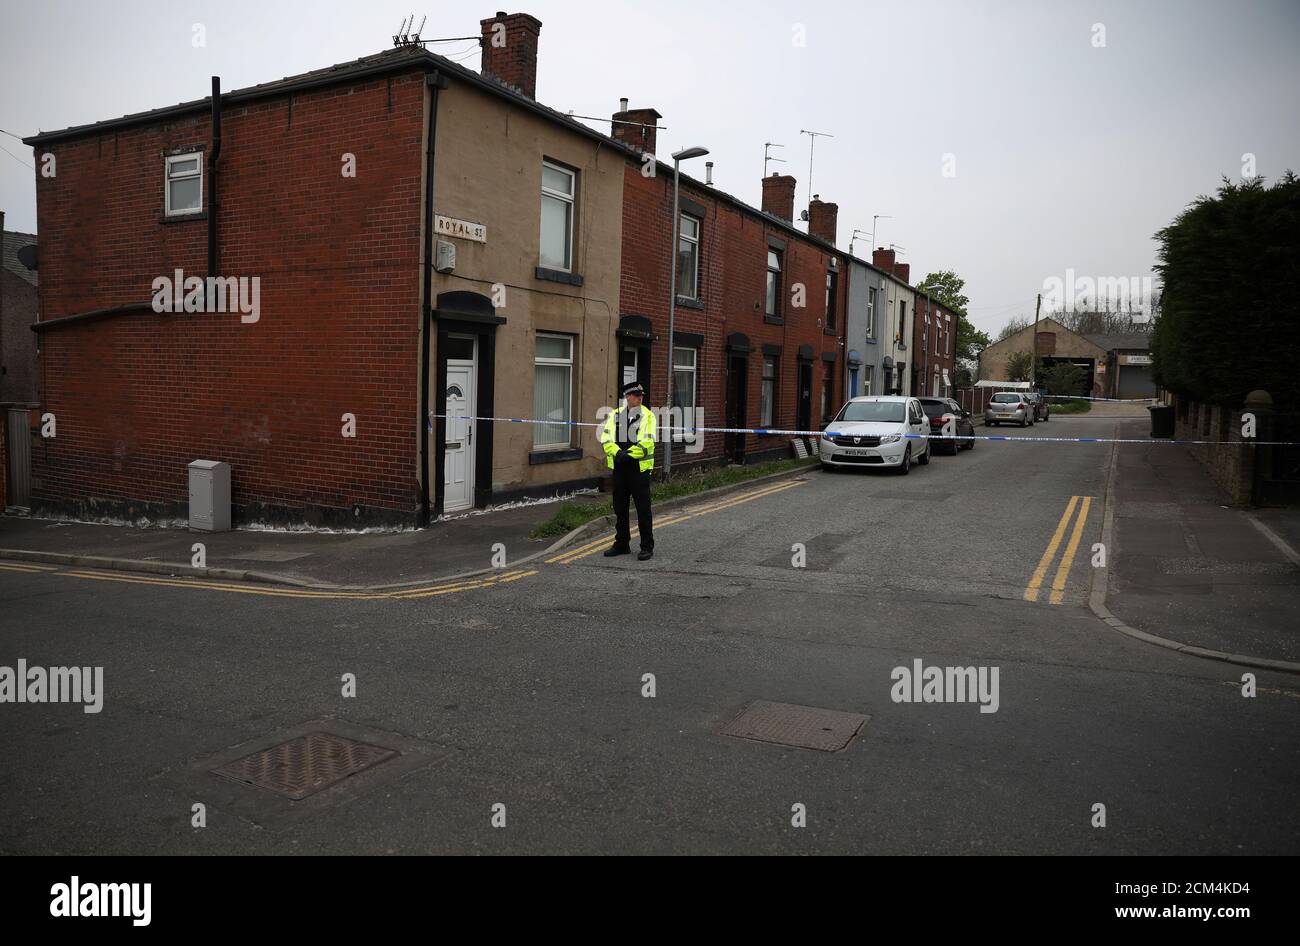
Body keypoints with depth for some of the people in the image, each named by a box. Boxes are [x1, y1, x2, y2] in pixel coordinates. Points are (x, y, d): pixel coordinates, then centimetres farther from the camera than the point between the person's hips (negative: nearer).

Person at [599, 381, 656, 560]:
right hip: (619, 468, 4)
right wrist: (617, 453, -16)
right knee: (620, 508, 12)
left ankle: (647, 546, 8)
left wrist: (628, 454, -18)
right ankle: (621, 544, 25)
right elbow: (606, 438, 0)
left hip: (639, 467, -4)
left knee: (643, 508, -1)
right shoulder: (614, 415, 9)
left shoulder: (647, 415, -3)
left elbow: (647, 442, -14)